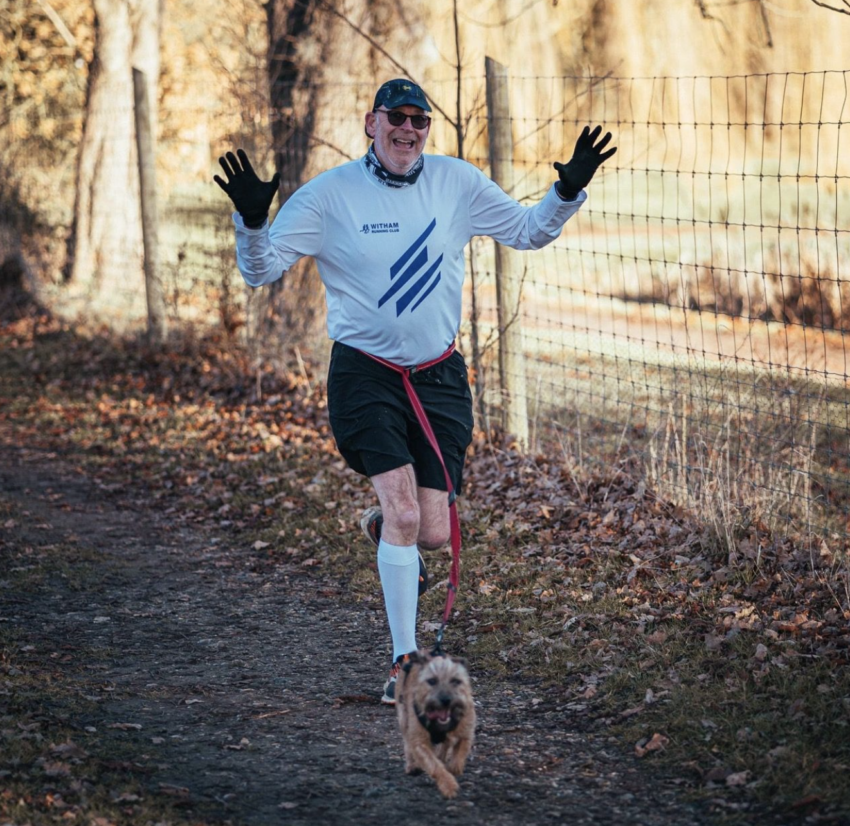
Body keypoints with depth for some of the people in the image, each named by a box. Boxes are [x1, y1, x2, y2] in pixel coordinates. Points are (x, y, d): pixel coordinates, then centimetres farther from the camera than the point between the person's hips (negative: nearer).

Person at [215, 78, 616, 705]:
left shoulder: (457, 183, 1)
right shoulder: (330, 194, -6)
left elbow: (528, 232, 12)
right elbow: (262, 268, -7)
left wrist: (569, 191, -6)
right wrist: (252, 218, -26)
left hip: (439, 376, 3)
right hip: (365, 374, -3)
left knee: (433, 534, -2)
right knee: (403, 510, -17)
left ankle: (380, 527, 37)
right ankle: (405, 659, -4)